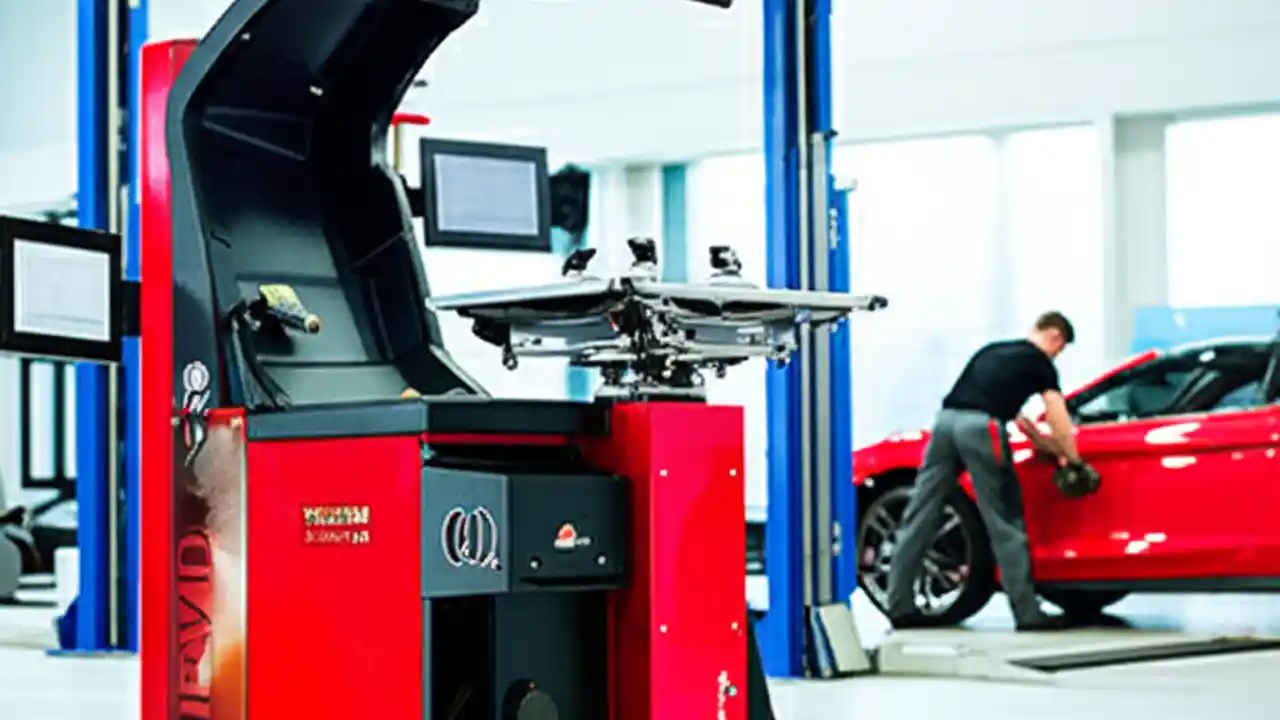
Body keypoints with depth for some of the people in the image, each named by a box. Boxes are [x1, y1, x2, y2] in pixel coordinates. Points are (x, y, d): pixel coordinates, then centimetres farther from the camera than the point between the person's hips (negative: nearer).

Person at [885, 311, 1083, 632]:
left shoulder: (994, 350, 32)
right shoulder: (1039, 362, 13)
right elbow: (1058, 416, 5)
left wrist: (1040, 439, 46)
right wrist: (1071, 458, 16)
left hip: (946, 421, 6)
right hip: (980, 427, -6)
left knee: (920, 517, 6)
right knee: (1005, 524, 0)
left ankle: (900, 606, 6)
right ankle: (1028, 613, 2)